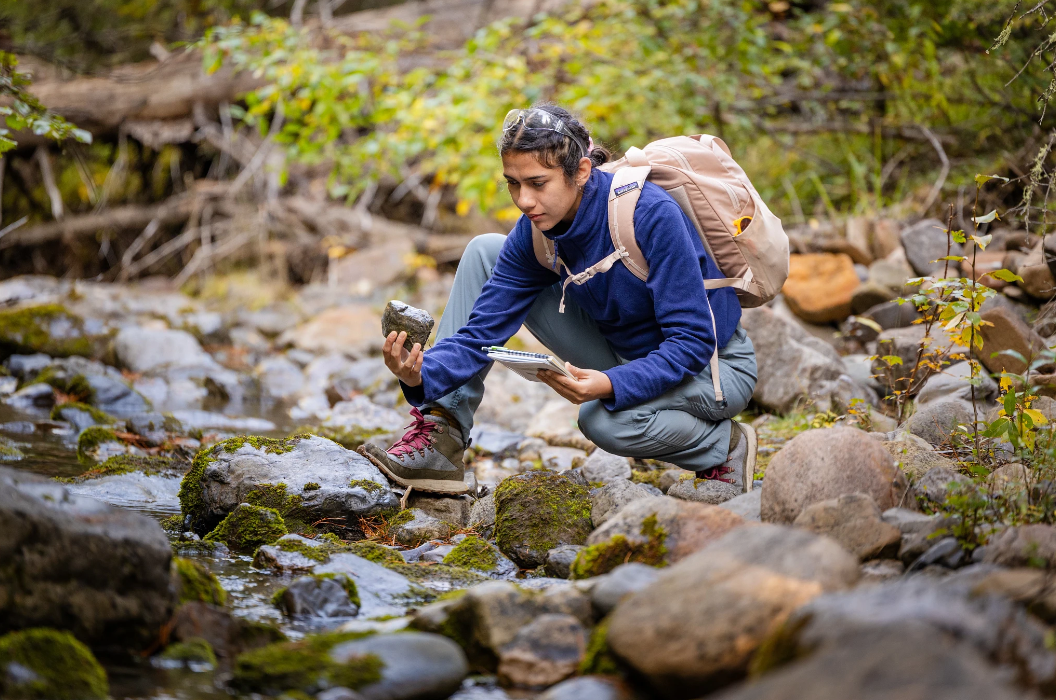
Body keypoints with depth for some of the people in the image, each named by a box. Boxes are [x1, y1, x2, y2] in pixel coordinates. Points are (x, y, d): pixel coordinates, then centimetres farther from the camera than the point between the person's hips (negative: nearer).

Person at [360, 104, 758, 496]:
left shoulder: (651, 215, -30)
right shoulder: (534, 233, -12)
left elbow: (694, 340, -29)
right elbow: (482, 331, -14)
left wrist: (612, 386, -43)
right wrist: (421, 375, -34)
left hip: (714, 366, -6)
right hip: (626, 357, 6)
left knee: (604, 420, -39)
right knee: (484, 251, -4)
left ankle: (725, 445, -6)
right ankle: (440, 440, -7)